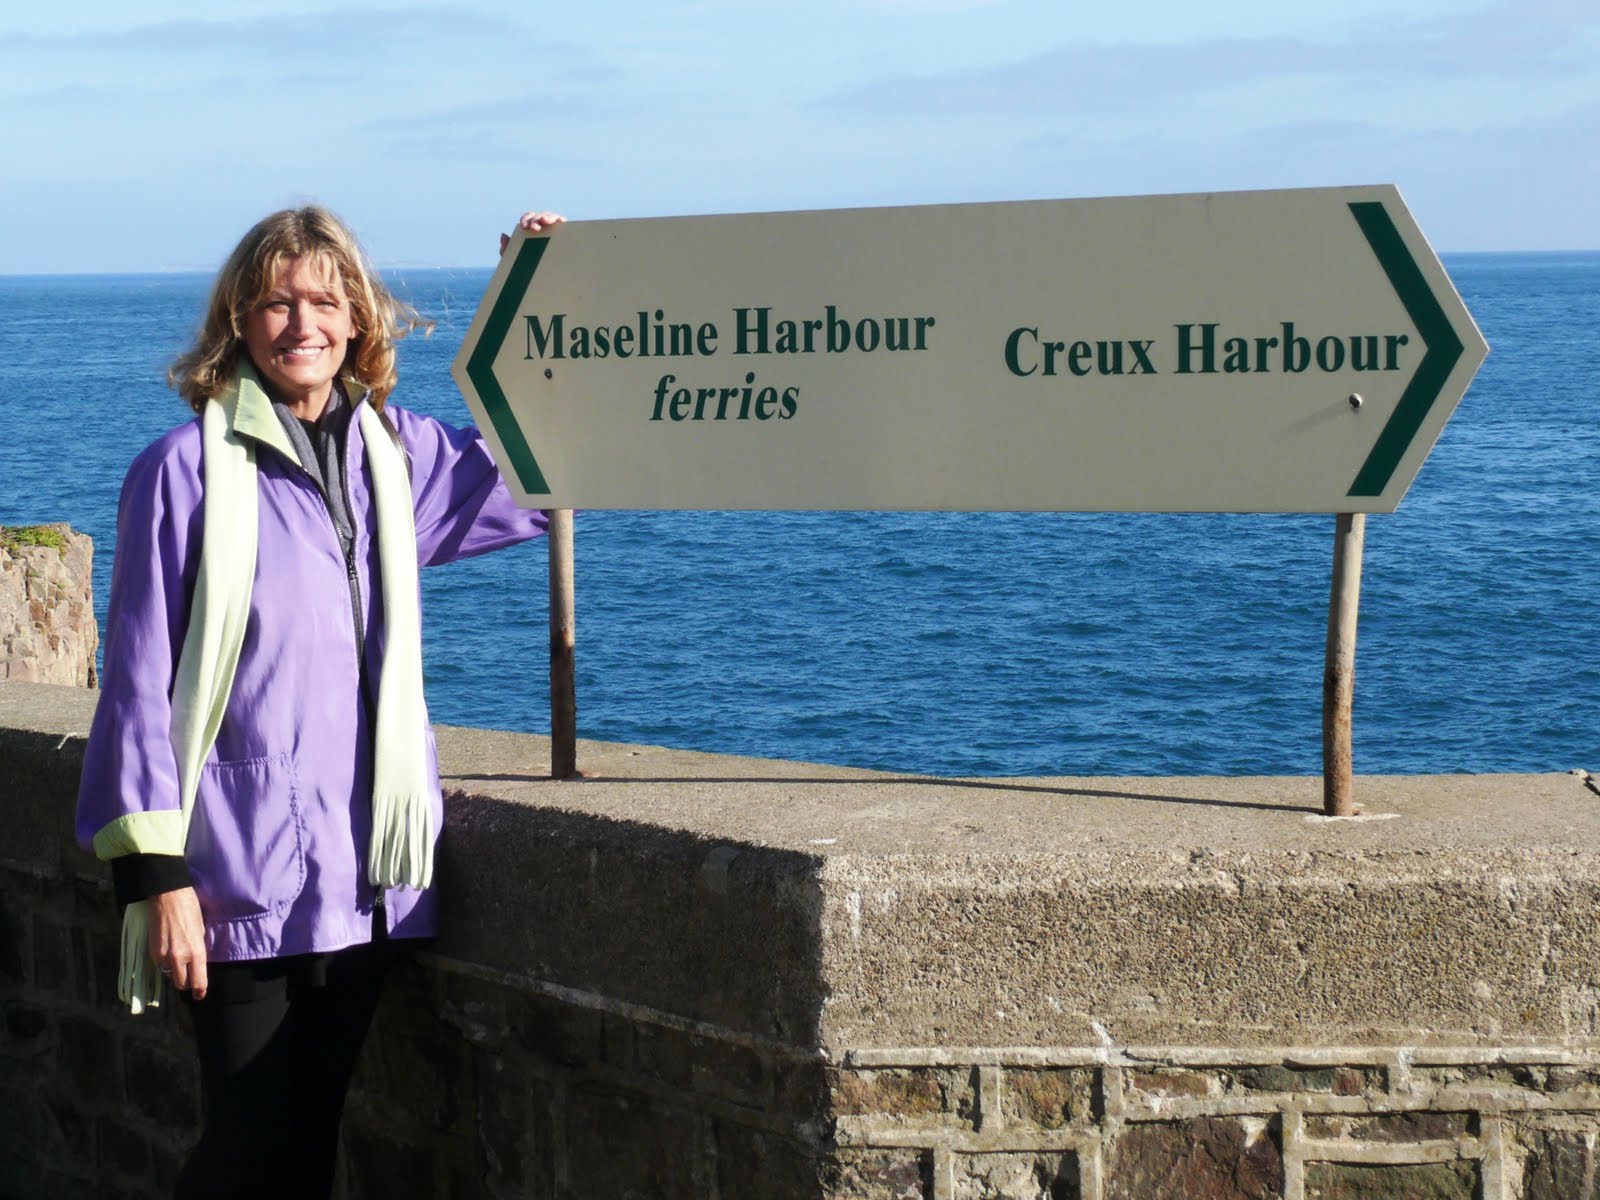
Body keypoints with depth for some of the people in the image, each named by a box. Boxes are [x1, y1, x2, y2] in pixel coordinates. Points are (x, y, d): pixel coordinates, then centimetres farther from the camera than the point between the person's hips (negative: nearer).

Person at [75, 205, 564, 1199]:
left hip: (367, 876, 5)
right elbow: (138, 678, -6)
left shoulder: (395, 455, 10)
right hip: (241, 877, -5)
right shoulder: (189, 468, -5)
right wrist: (155, 872, -10)